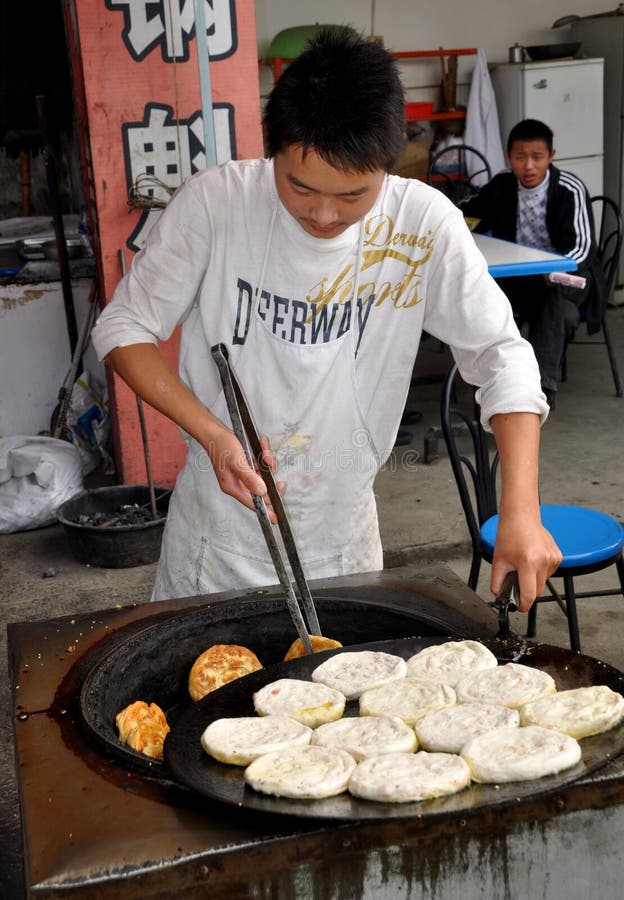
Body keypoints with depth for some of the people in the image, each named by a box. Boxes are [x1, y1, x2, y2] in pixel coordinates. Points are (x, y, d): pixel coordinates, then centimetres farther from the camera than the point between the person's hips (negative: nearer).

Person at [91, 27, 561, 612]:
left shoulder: (423, 224, -16)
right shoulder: (214, 202, -18)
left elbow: (501, 355, -11)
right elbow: (123, 328, -9)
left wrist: (520, 511, -23)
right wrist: (212, 433, -23)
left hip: (343, 539, 1)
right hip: (217, 531, 0)